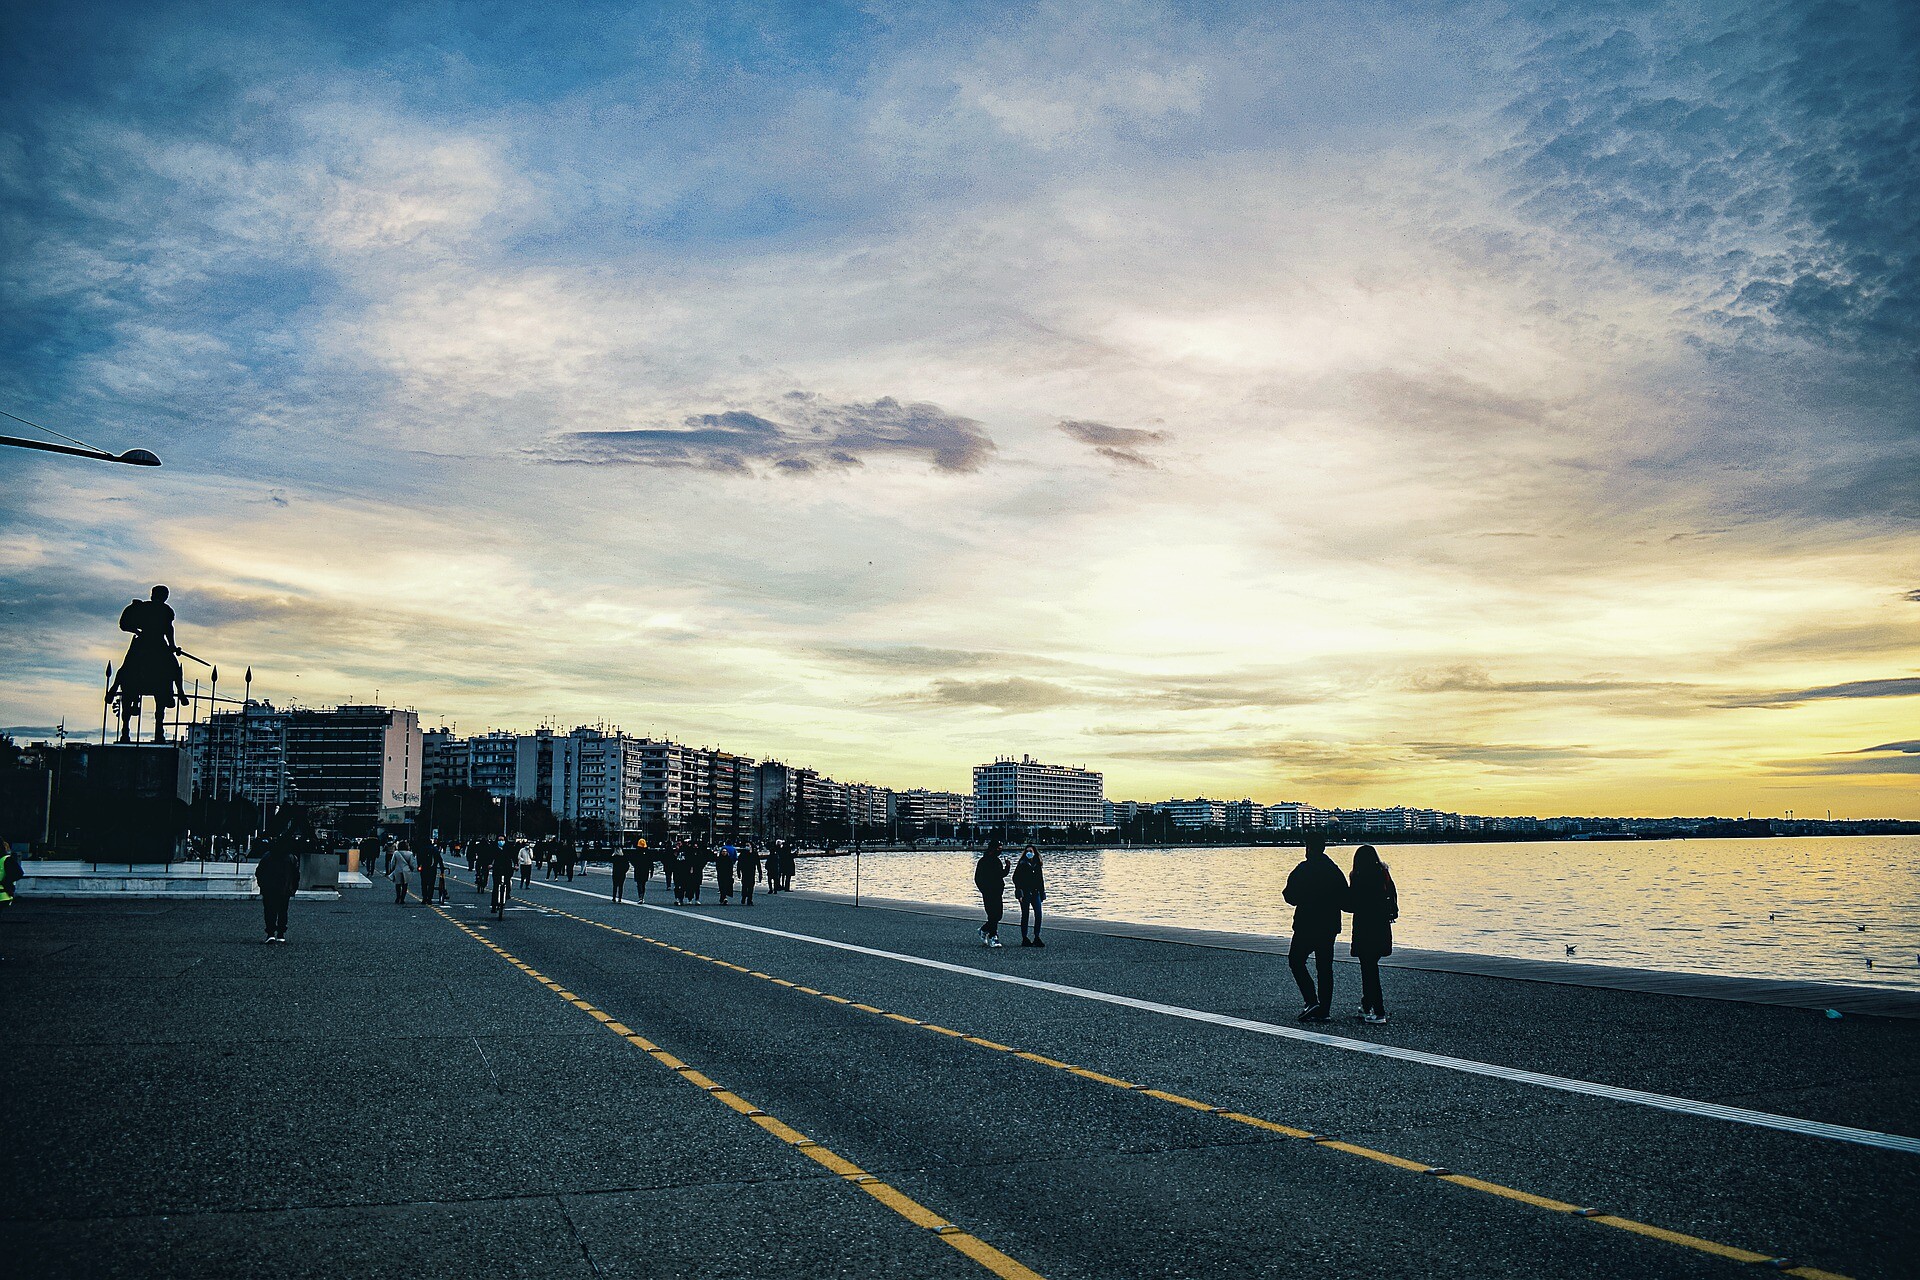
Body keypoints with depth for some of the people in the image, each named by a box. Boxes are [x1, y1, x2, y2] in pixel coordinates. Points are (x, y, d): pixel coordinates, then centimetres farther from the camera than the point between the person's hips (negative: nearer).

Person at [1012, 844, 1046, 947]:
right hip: (1025, 893, -4)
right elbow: (1016, 878, -5)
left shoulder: (1037, 865, 12)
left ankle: (1037, 938, 4)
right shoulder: (1022, 864, -2)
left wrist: (1042, 894, 13)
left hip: (1036, 893, 4)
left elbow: (1041, 880, 18)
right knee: (1025, 915, 0)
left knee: (1038, 914, -5)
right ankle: (1024, 939, 6)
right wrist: (1020, 893, -11)